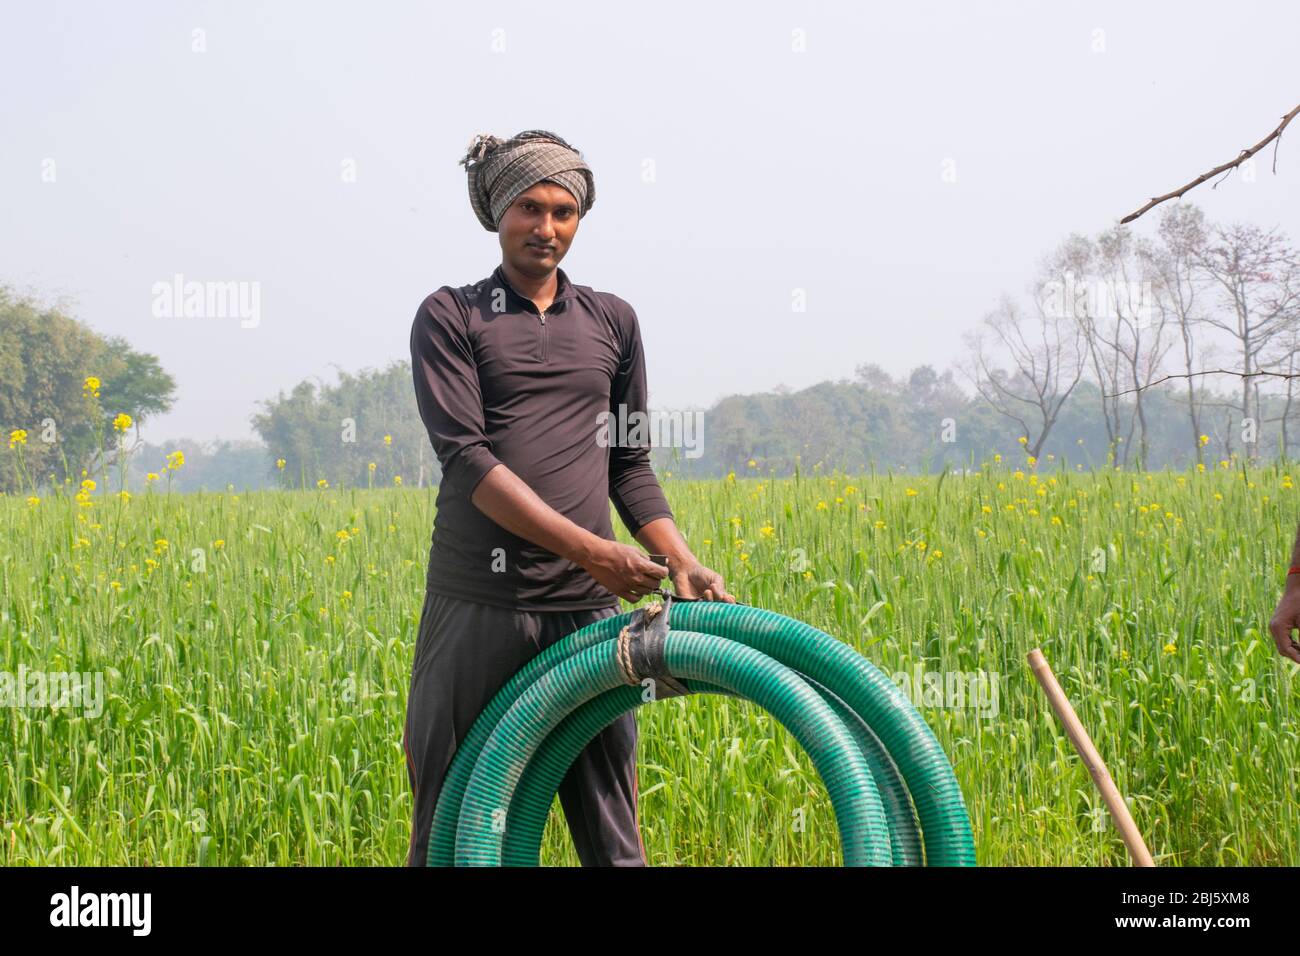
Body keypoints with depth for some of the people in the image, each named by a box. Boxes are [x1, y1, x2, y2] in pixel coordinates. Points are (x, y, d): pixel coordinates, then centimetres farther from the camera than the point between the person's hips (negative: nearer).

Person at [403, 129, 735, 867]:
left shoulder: (613, 322, 15)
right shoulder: (450, 318, 3)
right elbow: (466, 458, -9)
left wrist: (683, 561, 1)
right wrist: (589, 549, -17)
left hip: (586, 610, 3)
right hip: (476, 609, -3)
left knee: (613, 830, 2)